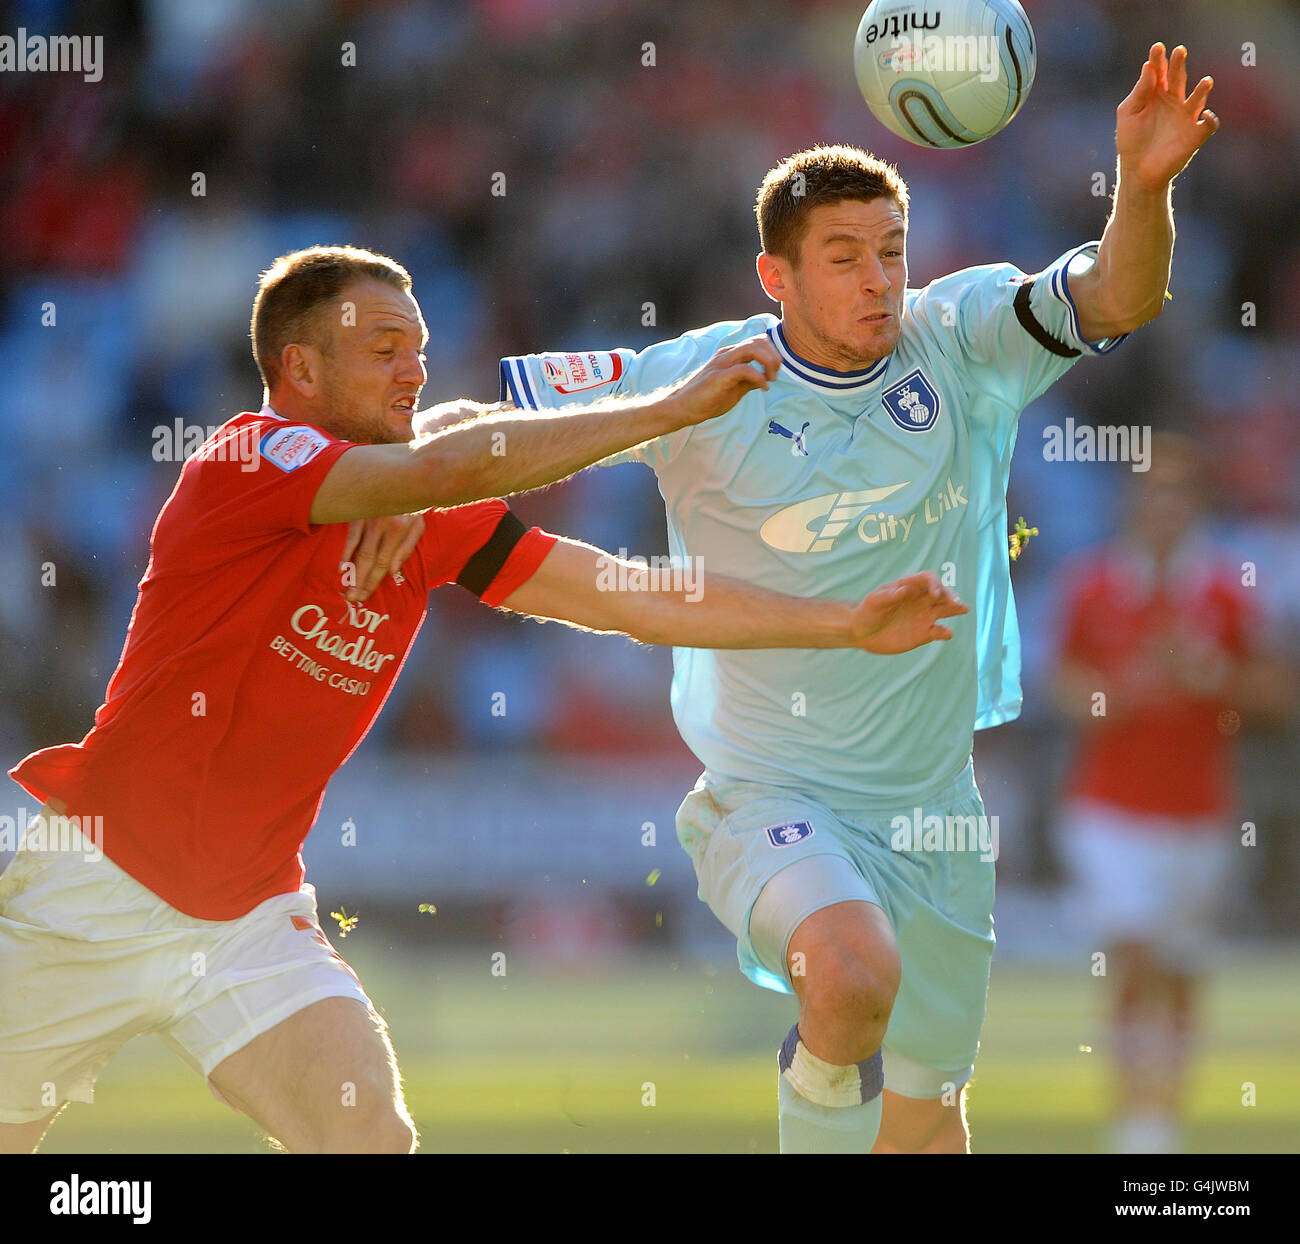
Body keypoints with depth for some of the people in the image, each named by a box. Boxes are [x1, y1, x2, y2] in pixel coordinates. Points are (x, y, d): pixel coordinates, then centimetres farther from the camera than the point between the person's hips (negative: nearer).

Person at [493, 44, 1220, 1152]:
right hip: (771, 798, -4)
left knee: (927, 1124, 15)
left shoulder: (958, 342, -5)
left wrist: (1144, 184, -36)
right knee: (853, 974, -35)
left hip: (931, 807, 4)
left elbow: (1117, 299, -18)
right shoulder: (705, 382, -12)